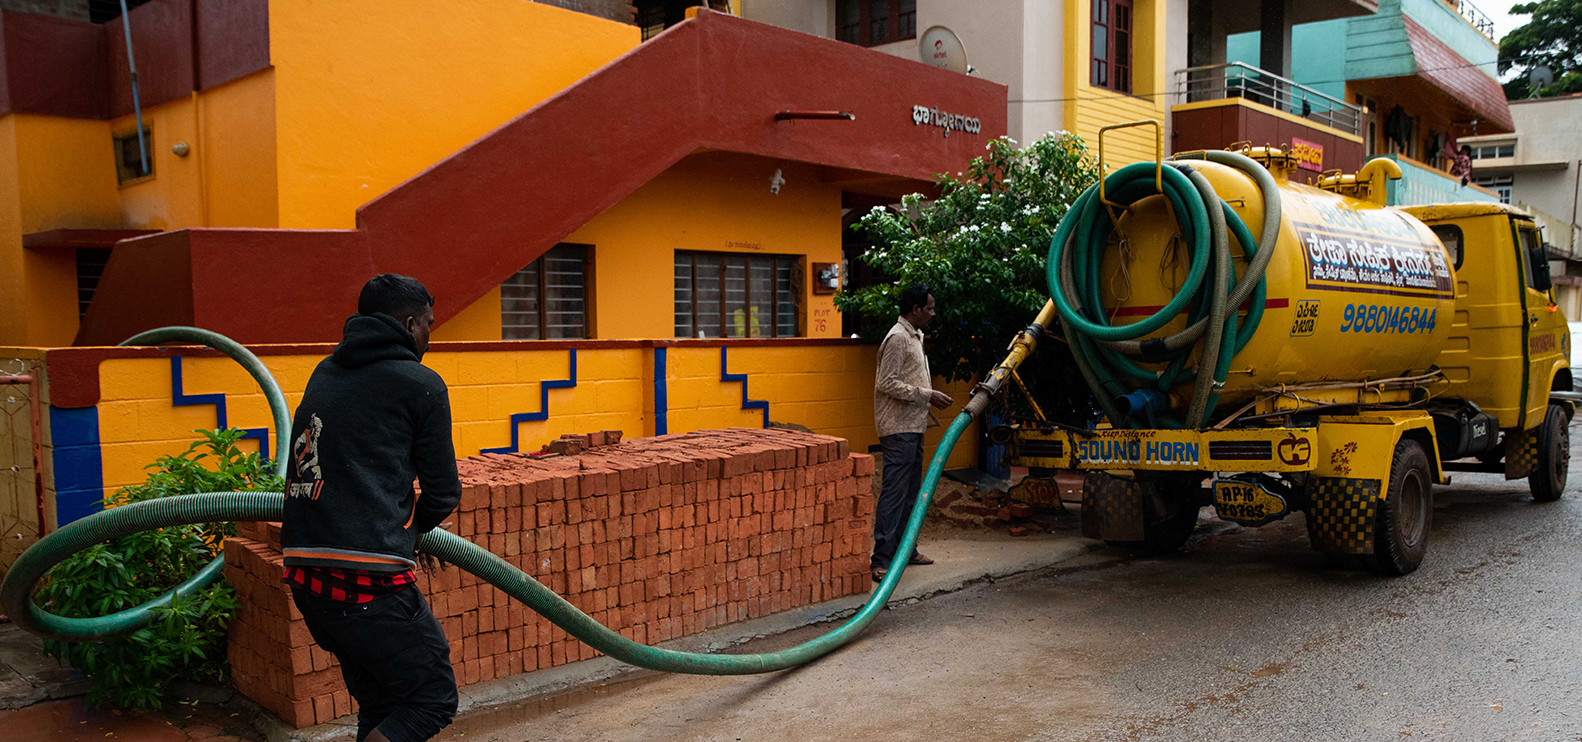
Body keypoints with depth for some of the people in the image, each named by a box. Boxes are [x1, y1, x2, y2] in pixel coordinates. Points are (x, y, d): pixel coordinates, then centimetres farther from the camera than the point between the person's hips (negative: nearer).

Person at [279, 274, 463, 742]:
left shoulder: (325, 374, 17)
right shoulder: (420, 384, -3)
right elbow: (443, 493, 1)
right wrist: (411, 528, 22)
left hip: (304, 572, 8)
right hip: (365, 580, -8)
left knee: (381, 702, 21)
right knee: (433, 697, 4)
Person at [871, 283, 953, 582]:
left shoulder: (915, 336, 18)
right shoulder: (897, 338, -14)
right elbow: (887, 383, -20)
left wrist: (932, 396, 12)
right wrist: (927, 395, -19)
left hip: (913, 426, 10)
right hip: (898, 427, -10)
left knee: (911, 490, 15)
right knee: (894, 492, -12)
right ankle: (881, 560, -11)